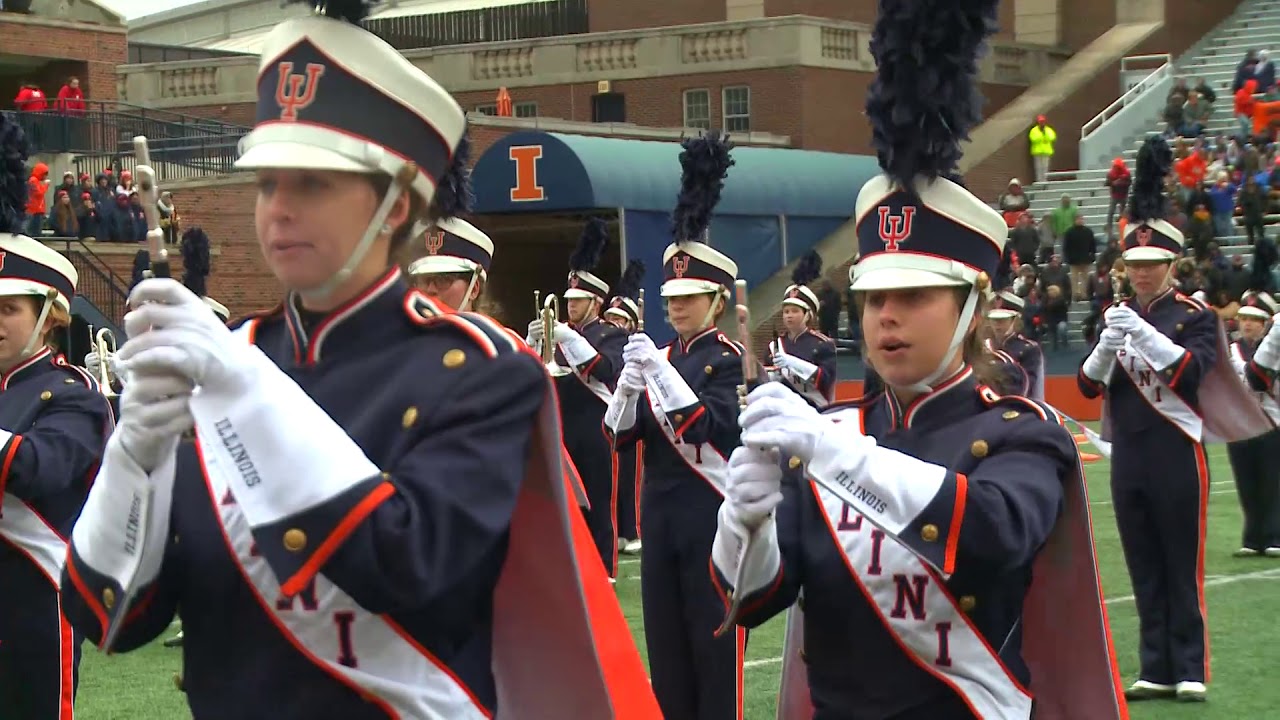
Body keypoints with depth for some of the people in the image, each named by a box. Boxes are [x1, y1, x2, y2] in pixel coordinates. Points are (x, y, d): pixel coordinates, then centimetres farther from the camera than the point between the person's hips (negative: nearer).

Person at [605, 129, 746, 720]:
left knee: (714, 638, -2)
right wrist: (629, 381, -9)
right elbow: (621, 435, 7)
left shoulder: (730, 359, -5)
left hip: (712, 514, -6)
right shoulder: (659, 359, 12)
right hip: (660, 513, 6)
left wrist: (659, 368, -23)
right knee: (665, 637, 8)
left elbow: (704, 426, -20)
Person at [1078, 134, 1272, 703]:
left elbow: (1193, 372, -20)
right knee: (1144, 569, 8)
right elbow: (1088, 386, 4)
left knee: (1183, 569, 1)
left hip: (1176, 455, -4)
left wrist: (1144, 333, -31)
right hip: (1128, 457, 4)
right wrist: (1107, 345, -16)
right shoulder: (1117, 314, 9)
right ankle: (1156, 669, 14)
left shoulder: (1195, 315, -4)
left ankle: (1190, 671, 6)